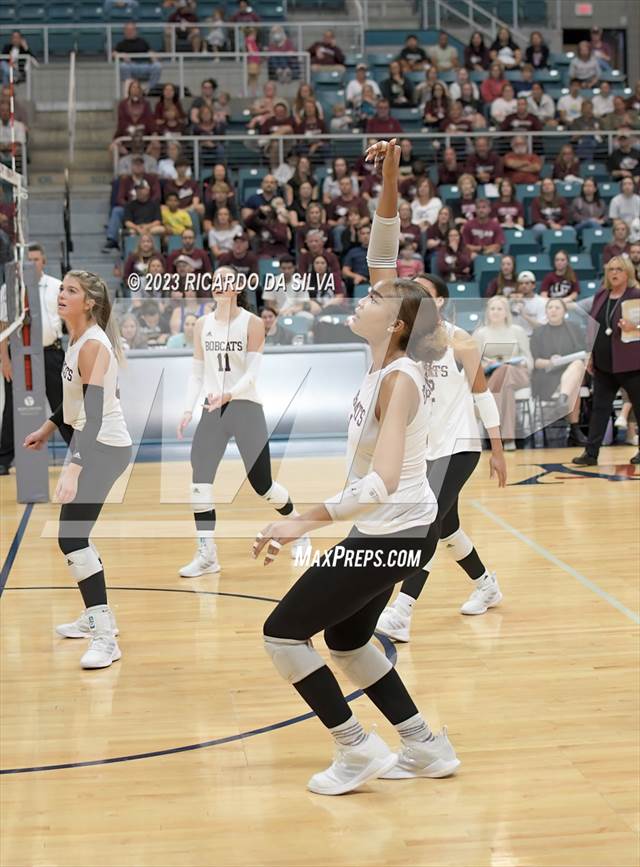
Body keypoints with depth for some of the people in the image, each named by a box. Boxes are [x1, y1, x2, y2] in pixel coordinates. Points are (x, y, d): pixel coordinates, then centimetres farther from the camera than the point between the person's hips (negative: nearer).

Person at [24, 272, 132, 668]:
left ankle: (106, 638, -12)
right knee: (75, 533, 18)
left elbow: (95, 411, -31)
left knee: (71, 537, -13)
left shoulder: (93, 345, -22)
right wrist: (48, 428, 30)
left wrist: (74, 469, -39)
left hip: (104, 447, -10)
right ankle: (95, 616, 33)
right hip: (92, 443, 10)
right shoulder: (77, 339, 7)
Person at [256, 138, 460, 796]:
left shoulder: (398, 380, -24)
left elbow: (381, 482, -35)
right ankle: (426, 749, 28)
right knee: (345, 641, 21)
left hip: (394, 533, -9)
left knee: (282, 632, 0)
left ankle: (356, 750, 9)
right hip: (387, 530, 9)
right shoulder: (387, 360, -2)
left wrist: (304, 523, -37)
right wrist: (388, 176, -7)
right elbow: (382, 260, 2)